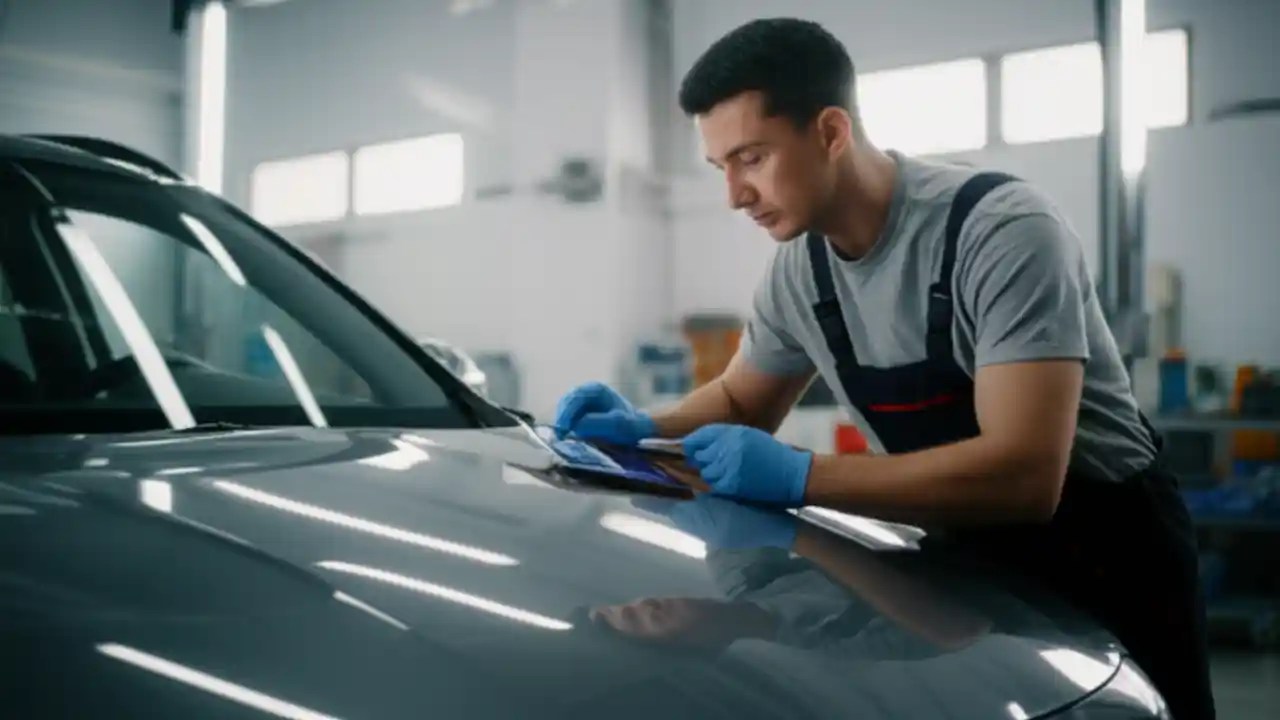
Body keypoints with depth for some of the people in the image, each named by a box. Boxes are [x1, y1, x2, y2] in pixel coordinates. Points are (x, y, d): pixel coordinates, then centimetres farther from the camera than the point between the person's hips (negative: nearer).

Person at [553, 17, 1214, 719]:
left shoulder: (1001, 230, -27)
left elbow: (1024, 475, -35)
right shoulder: (799, 269, -6)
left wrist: (800, 477, -37)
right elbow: (740, 402, 12)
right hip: (966, 556, 6)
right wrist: (644, 426, -9)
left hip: (1104, 555, -5)